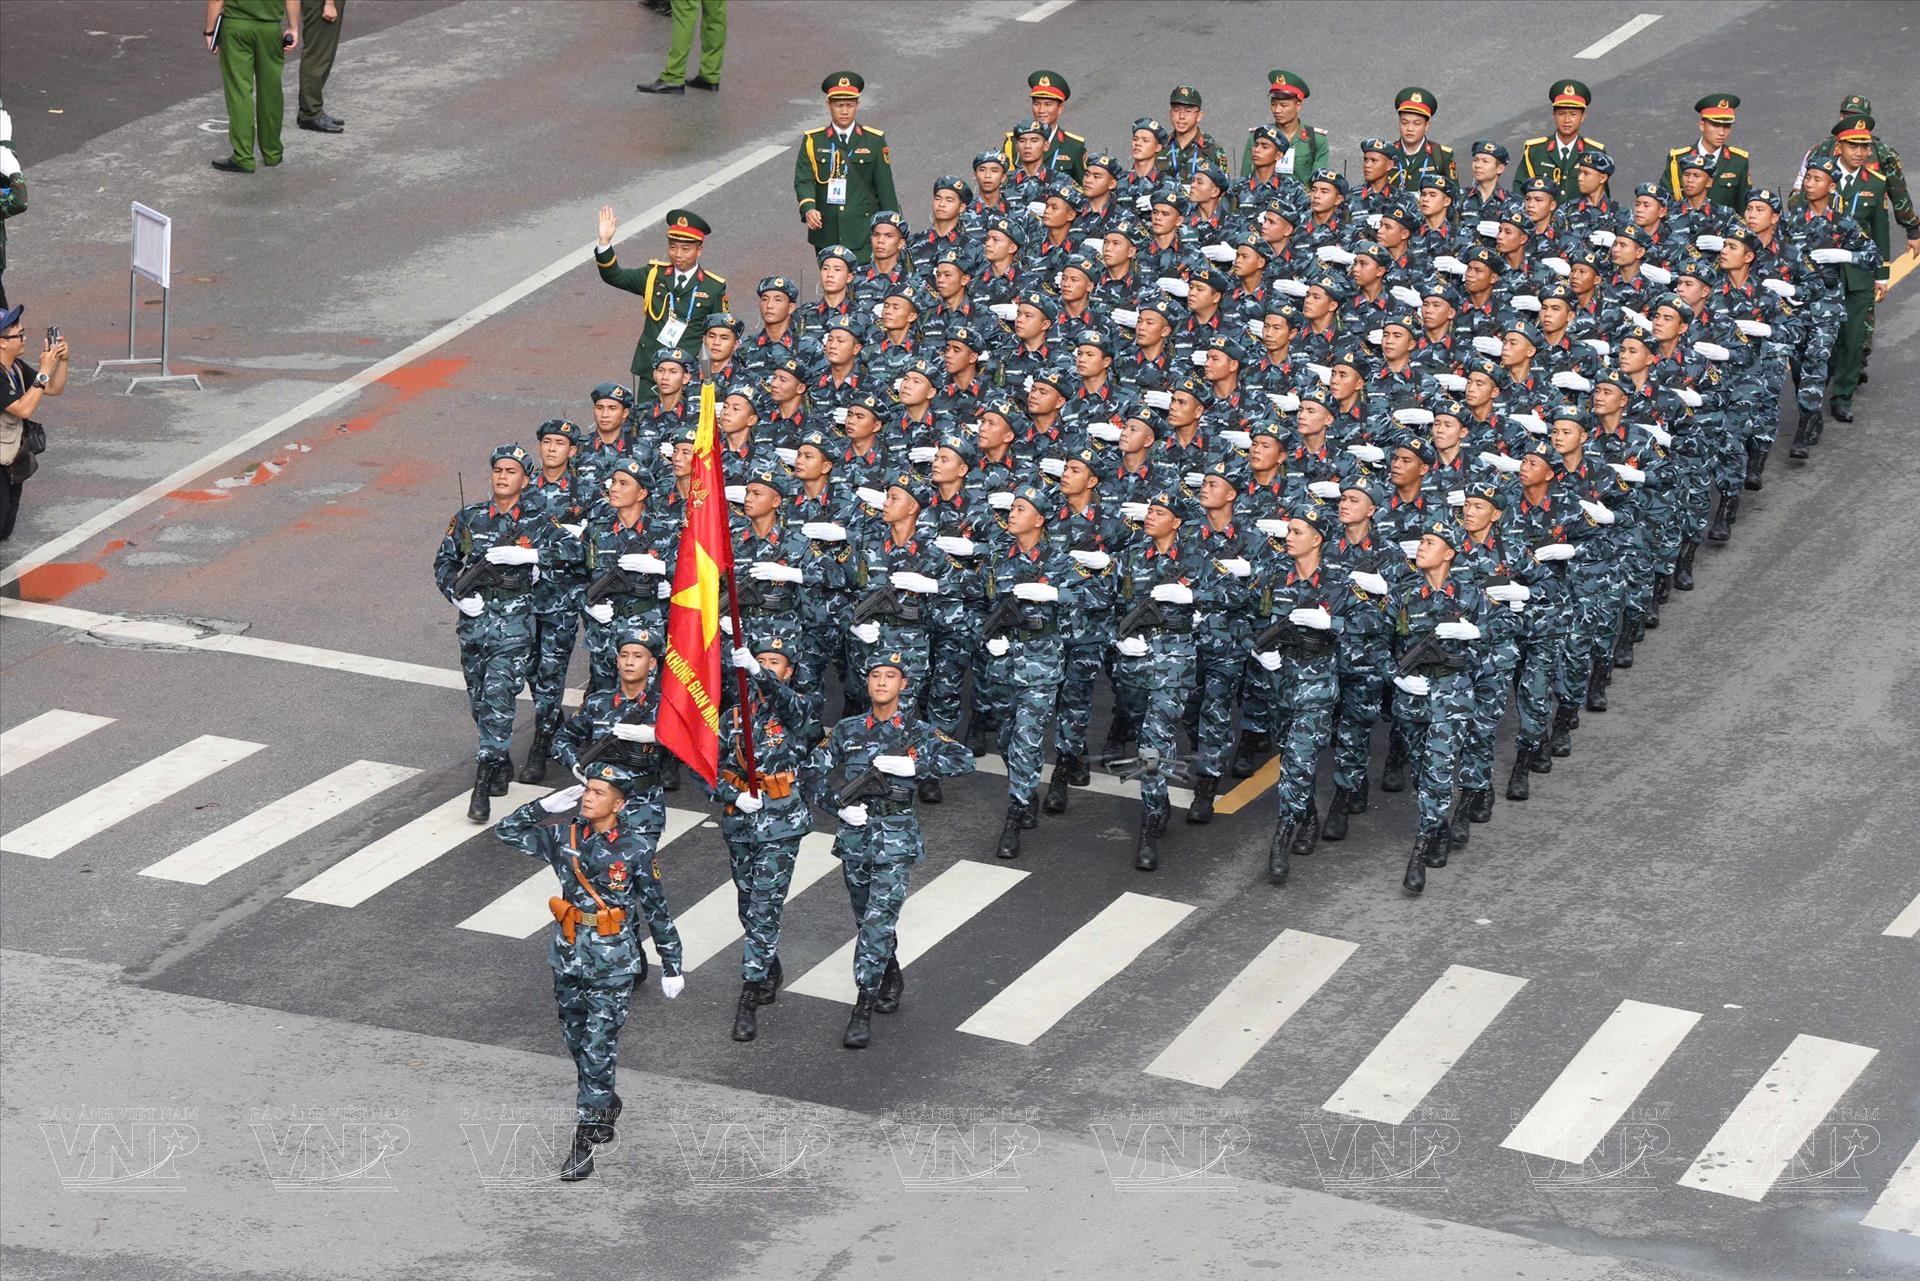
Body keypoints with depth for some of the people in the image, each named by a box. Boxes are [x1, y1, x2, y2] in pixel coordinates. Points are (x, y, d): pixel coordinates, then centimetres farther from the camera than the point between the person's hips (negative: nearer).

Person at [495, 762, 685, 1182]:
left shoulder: (636, 850, -11)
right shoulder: (564, 838, -1)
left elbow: (657, 912, -4)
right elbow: (508, 830, 5)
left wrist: (671, 967, 1)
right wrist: (550, 804, -7)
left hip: (612, 967, -5)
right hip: (568, 958, 5)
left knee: (597, 1052, -5)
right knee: (577, 1045, 17)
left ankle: (584, 1144, -2)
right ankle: (604, 1106, 41)